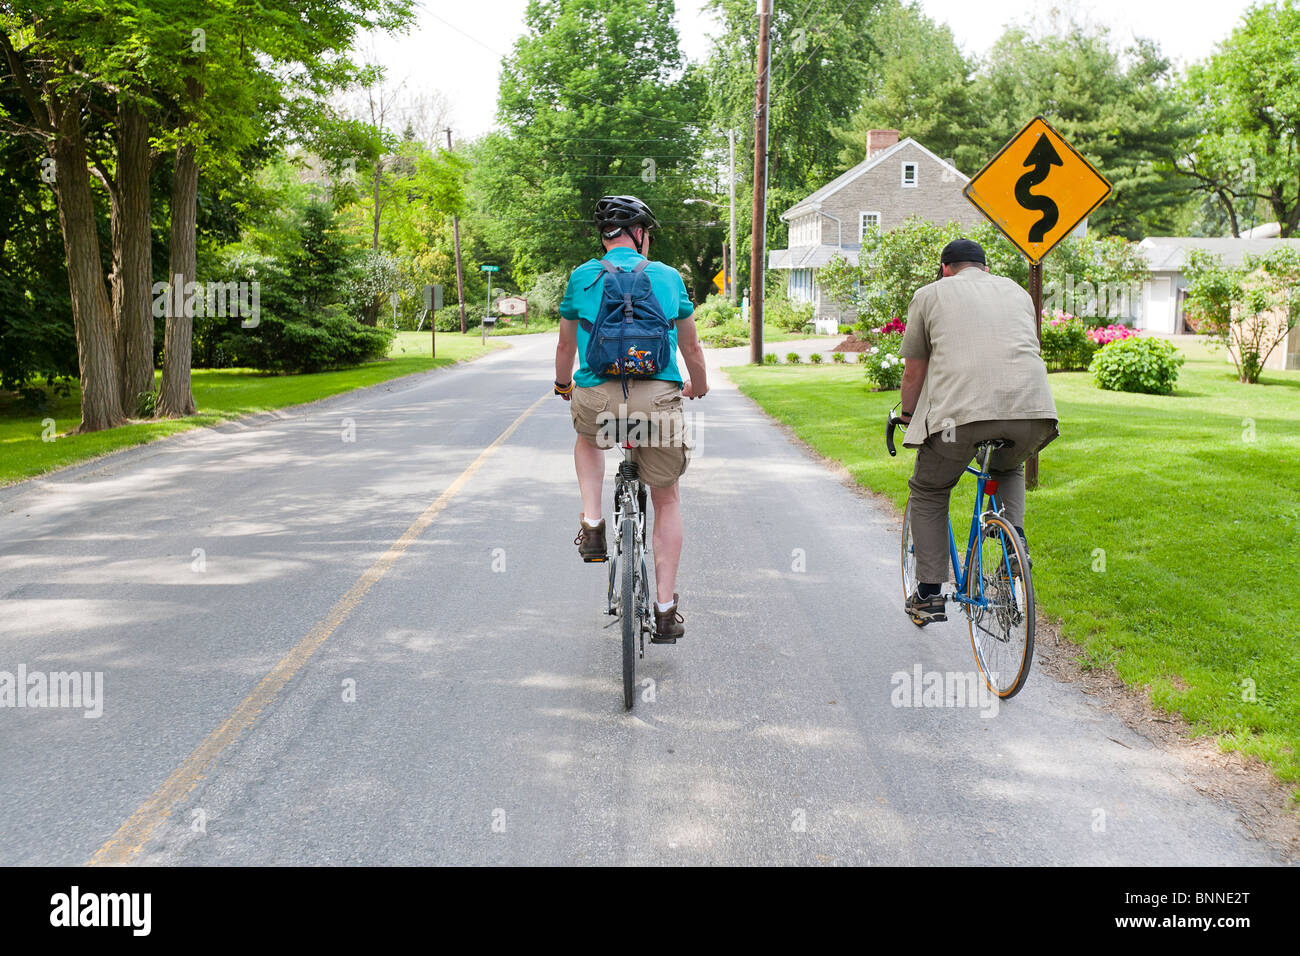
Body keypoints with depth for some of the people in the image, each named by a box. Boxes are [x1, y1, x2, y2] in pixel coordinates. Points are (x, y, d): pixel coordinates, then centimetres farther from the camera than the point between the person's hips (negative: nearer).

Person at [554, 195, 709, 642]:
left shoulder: (582, 277, 11)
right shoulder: (668, 276, 12)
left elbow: (566, 346, 21)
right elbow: (691, 346, 21)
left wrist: (564, 384, 41)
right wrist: (699, 387, 41)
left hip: (598, 398, 0)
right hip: (658, 399, 0)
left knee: (587, 438, 37)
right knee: (666, 500, 19)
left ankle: (592, 525, 17)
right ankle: (666, 608, 16)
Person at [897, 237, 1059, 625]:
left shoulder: (930, 294, 19)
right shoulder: (1017, 291, 29)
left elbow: (914, 372, 18)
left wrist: (908, 416, 34)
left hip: (960, 411, -4)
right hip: (1032, 409, 4)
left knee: (928, 495, 19)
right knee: (1008, 469, 36)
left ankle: (928, 596, 17)